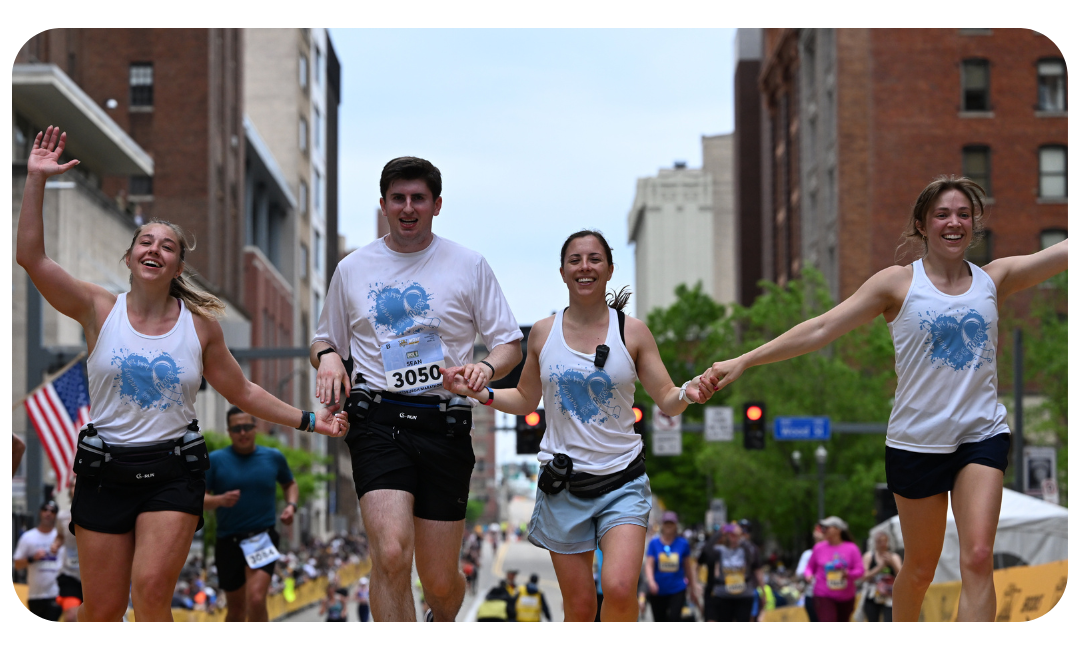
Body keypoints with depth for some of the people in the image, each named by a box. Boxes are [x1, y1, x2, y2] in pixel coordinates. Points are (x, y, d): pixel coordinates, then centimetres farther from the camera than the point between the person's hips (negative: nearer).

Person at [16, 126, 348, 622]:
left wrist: (307, 420, 9)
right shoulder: (100, 310, 0)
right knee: (101, 608, 1)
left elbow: (242, 392, 14)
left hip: (173, 473, 0)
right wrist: (36, 180, -15)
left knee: (151, 591, -19)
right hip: (105, 470, 0)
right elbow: (31, 256, -9)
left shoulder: (201, 324, 4)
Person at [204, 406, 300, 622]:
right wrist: (220, 500, -23)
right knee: (236, 609, 10)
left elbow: (290, 484, 23)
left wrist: (291, 505, 3)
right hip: (228, 542, 1)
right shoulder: (215, 460, -1)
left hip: (263, 538, -1)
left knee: (256, 600, -21)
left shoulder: (273, 457, 5)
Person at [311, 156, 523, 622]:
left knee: (440, 581, 4)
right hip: (379, 421, 0)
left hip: (444, 424, 0)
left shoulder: (469, 266, 8)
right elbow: (325, 341, 23)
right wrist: (327, 356, -2)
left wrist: (486, 368, -13)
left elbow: (510, 343, 9)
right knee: (391, 555, -23)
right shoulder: (352, 269, 12)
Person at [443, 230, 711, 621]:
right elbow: (526, 400, 18)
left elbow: (666, 401, 2)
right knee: (579, 607, 2)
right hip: (563, 484, 2)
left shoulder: (633, 332, 1)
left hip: (622, 480, -1)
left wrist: (687, 393, -20)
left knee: (619, 589, -22)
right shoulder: (543, 333, 5)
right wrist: (477, 391, 3)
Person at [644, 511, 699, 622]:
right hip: (658, 592, 1)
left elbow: (688, 567, 11)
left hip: (677, 589, -1)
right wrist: (651, 582, -26)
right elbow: (649, 565, -7)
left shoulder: (683, 543, 3)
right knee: (660, 620, 8)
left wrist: (693, 589, 16)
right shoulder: (654, 543, 0)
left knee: (674, 617, -19)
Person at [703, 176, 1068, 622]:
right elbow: (822, 329, -4)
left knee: (978, 558, -15)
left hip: (982, 435, 1)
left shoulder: (994, 279, 5)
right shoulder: (899, 283, -1)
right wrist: (743, 361, -11)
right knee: (920, 568, 9)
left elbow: (1061, 252, -1)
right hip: (917, 442, -1)